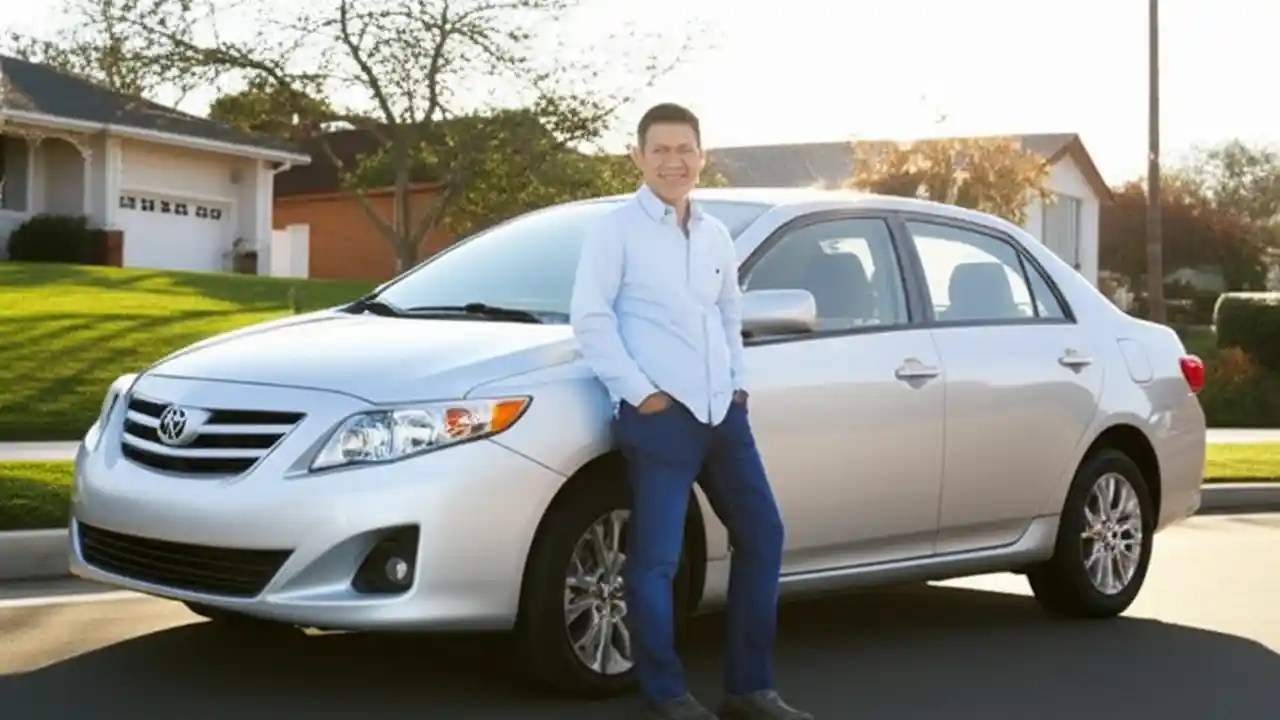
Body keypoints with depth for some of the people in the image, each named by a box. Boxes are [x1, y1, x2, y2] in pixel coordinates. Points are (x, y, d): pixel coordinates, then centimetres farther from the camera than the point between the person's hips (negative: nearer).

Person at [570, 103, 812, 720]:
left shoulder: (715, 234, 15)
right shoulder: (617, 229, -4)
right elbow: (589, 317, -10)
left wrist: (737, 383, 13)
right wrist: (639, 392, -14)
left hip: (722, 413, 7)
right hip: (658, 417, -7)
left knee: (762, 536, 8)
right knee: (655, 558, -5)